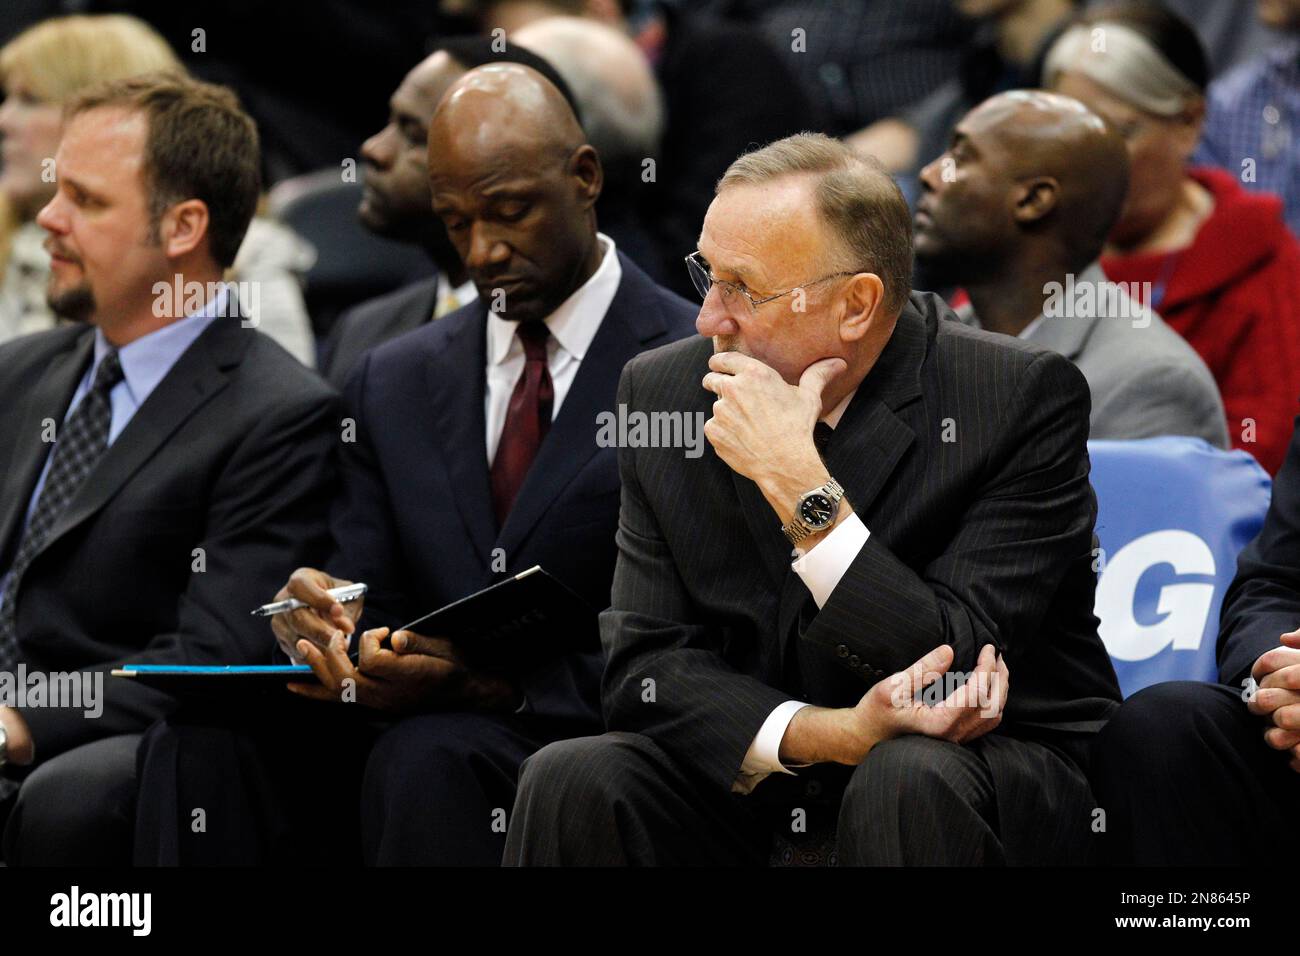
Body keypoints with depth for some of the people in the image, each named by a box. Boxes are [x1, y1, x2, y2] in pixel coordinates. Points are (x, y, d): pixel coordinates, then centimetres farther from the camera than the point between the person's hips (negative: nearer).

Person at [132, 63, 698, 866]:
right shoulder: (396, 382, 18)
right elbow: (372, 603, 14)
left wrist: (492, 682, -23)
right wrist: (317, 619, -12)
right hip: (416, 719, 5)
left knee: (427, 756, -36)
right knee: (205, 734, -23)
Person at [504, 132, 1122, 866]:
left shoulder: (1023, 398, -13)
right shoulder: (665, 390, -1)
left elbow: (961, 666, -19)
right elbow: (647, 665, -5)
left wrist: (800, 486, -26)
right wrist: (826, 733, -23)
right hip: (756, 776, 3)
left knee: (909, 780, -36)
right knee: (571, 782, -23)